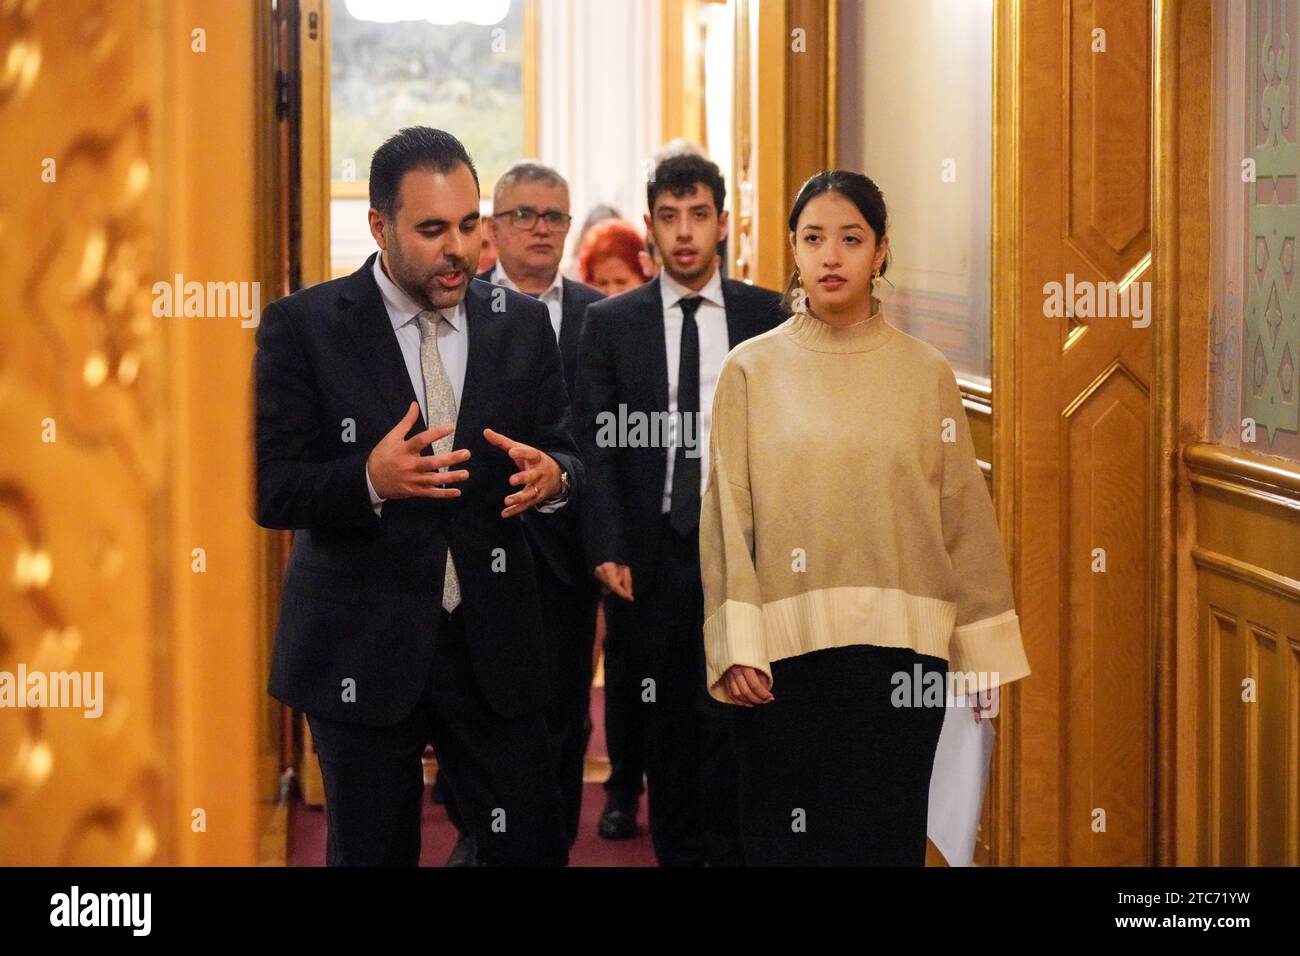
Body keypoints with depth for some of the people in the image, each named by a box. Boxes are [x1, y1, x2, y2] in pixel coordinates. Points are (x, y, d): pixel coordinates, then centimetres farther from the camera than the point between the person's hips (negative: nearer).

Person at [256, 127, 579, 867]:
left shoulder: (522, 324, 5)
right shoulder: (304, 326, -6)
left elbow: (568, 458, 9)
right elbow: (270, 488, -8)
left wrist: (552, 475, -16)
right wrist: (369, 480, -28)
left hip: (494, 640, 2)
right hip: (362, 648, -2)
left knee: (535, 845, 3)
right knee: (373, 852, 10)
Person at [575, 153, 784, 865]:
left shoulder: (769, 317, 5)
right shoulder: (611, 323, 5)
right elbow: (595, 444, 1)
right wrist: (607, 550, -8)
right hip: (652, 553, 1)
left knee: (726, 713, -6)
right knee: (666, 719, 8)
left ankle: (725, 851, 5)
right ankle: (675, 851, 19)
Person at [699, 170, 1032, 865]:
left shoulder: (926, 372, 6)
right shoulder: (752, 370, 4)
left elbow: (964, 517, 6)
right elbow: (727, 515, 1)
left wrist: (985, 651, 4)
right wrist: (736, 648, -7)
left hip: (900, 648, 0)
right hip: (785, 648, 0)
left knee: (885, 835, 0)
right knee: (784, 837, 3)